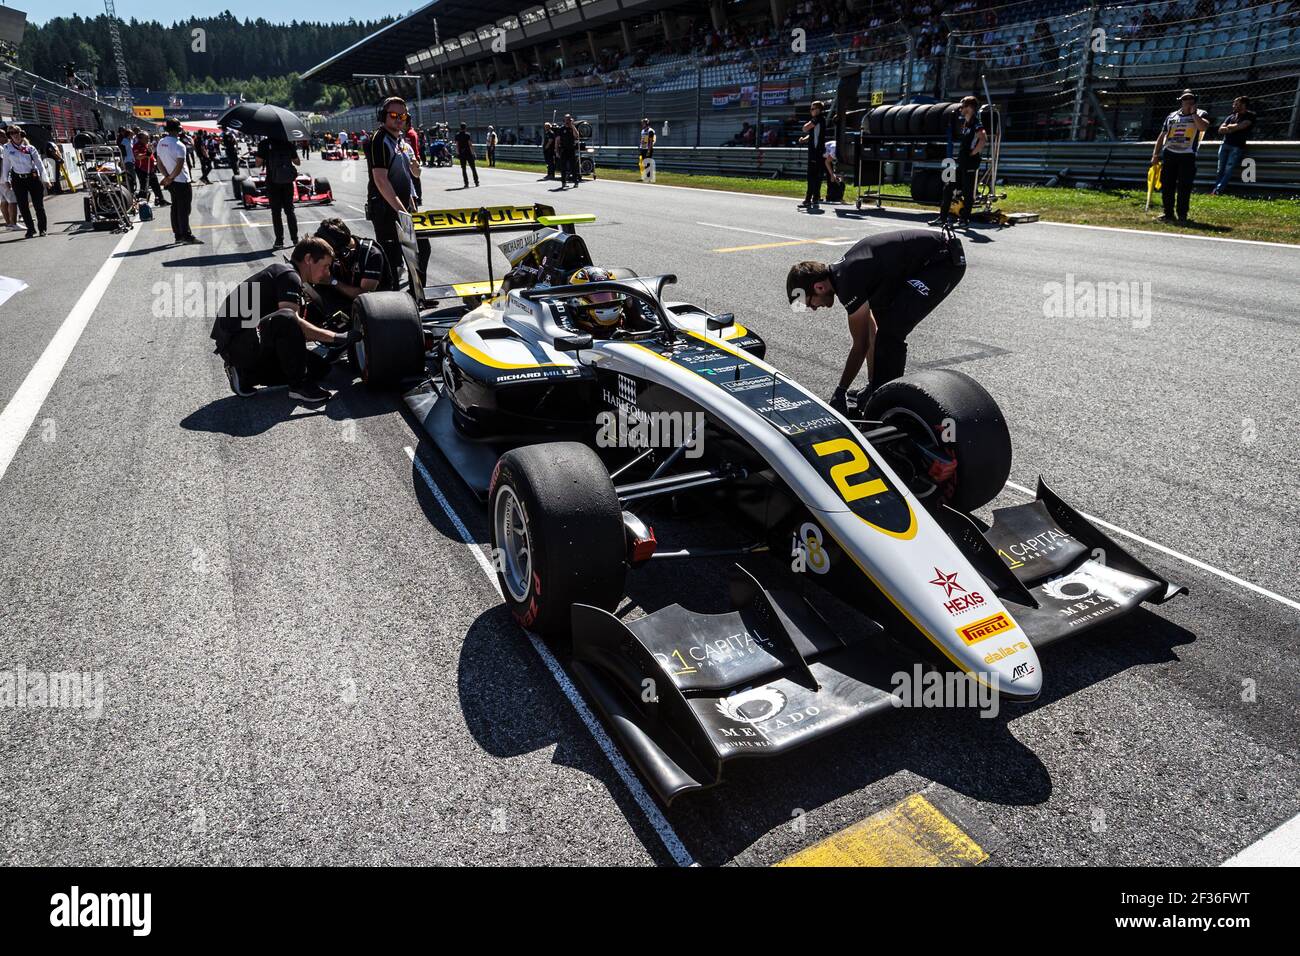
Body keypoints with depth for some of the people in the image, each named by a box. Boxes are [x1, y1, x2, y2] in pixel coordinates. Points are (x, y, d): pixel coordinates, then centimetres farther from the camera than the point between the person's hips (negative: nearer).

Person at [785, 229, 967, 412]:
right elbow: (871, 332, 14)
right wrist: (872, 383, 17)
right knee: (883, 320, 15)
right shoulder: (840, 271, 7)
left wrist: (840, 392, -4)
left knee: (890, 331, -13)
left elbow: (861, 345, -14)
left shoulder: (848, 283, -22)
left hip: (946, 261, -10)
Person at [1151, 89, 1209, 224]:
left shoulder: (1200, 114, 6)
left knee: (1184, 187, -4)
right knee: (1167, 185, 2)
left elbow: (1203, 127, -16)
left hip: (1187, 156, -3)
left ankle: (1182, 215, 2)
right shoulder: (1172, 116, 16)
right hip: (1169, 154, 3)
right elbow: (1162, 136, 17)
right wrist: (1155, 154, 9)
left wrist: (1193, 113, -11)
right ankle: (1168, 213, 11)